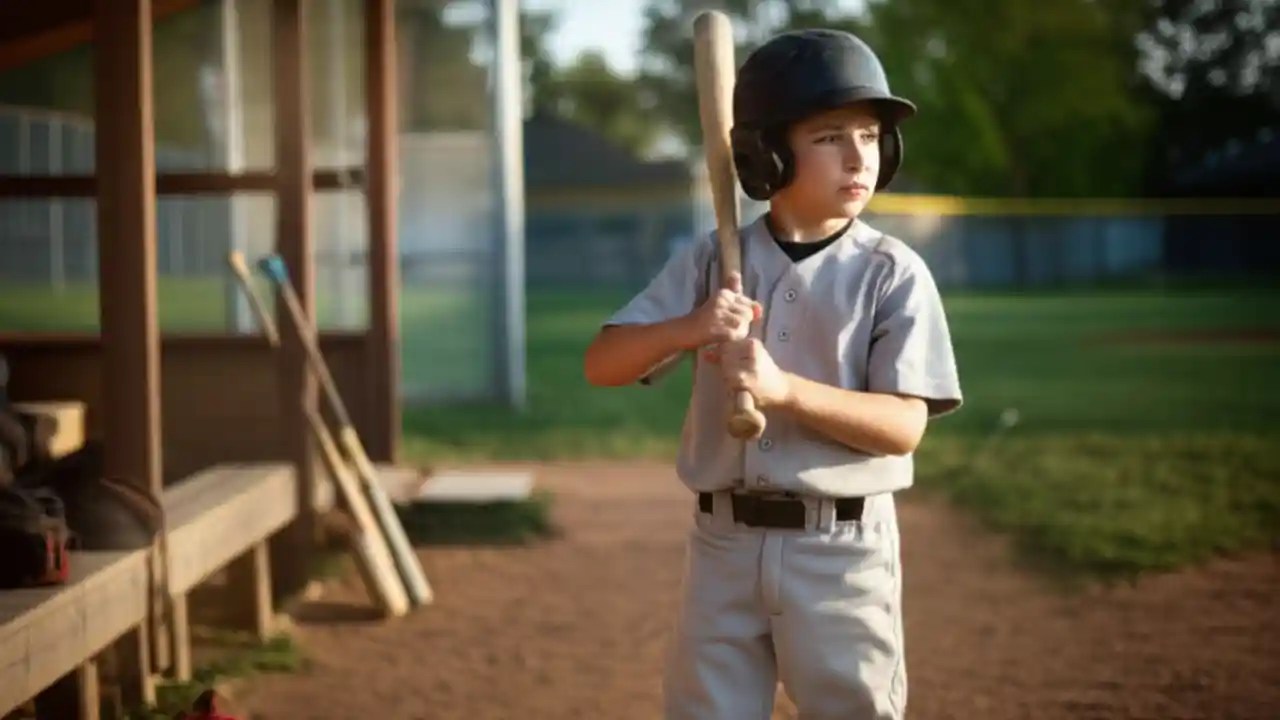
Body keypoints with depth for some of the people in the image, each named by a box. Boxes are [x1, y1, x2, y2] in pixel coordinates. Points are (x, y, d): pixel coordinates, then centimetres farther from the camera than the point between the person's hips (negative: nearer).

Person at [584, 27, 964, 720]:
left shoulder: (893, 273, -6)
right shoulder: (710, 263, 1)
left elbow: (904, 426, -13)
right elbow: (600, 364, -3)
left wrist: (785, 388, -28)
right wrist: (686, 329, -23)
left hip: (842, 548, -2)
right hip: (725, 542, 3)